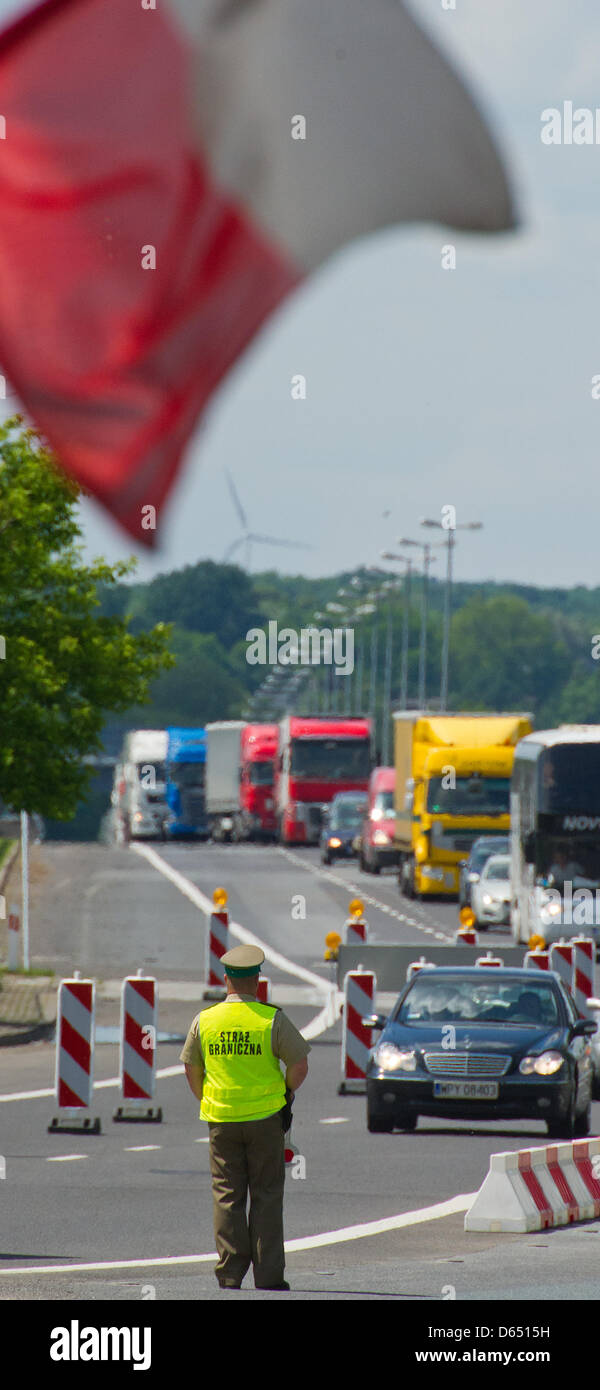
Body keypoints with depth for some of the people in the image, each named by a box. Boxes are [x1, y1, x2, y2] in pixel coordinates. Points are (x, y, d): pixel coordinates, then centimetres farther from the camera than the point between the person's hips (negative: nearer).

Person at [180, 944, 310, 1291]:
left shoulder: (205, 1020, -1)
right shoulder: (272, 1019, -9)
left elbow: (191, 1068, 9)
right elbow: (299, 1066, -6)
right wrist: (286, 1095, 12)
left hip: (221, 1119, 2)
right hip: (266, 1118, -2)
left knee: (227, 1197, 7)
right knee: (266, 1197, 5)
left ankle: (230, 1273, 3)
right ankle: (268, 1274, 2)